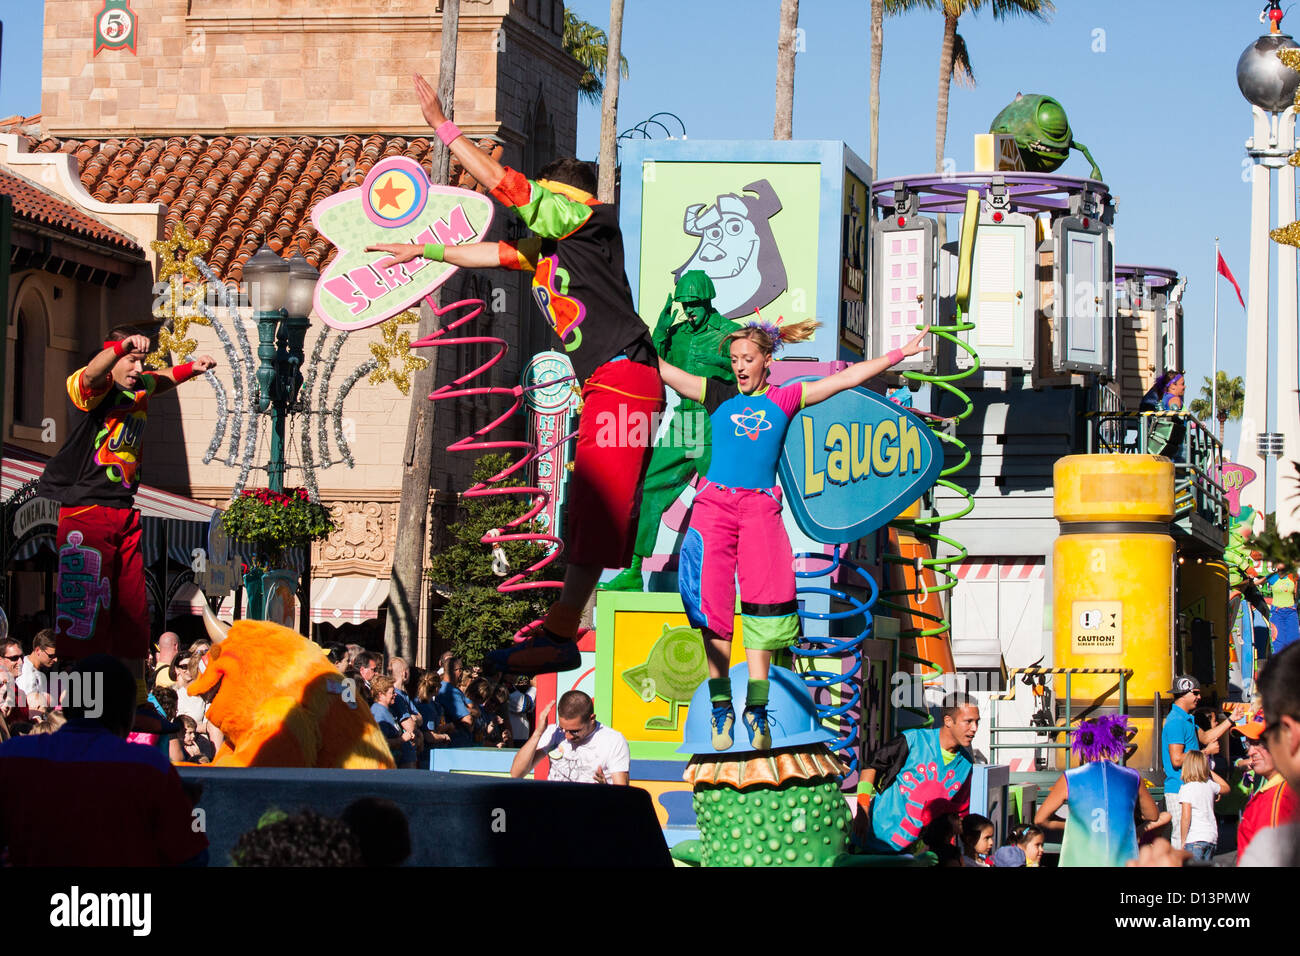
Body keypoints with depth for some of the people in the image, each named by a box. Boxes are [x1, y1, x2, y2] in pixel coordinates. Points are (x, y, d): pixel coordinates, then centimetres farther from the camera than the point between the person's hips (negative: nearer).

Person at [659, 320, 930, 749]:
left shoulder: (784, 399, 12)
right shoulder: (719, 396, 13)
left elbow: (848, 377, 13)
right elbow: (662, 370, 13)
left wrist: (899, 354, 12)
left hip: (761, 508, 0)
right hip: (715, 502, 0)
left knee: (761, 606, -5)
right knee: (713, 602, -5)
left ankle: (756, 707, 1)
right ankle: (721, 705, 3)